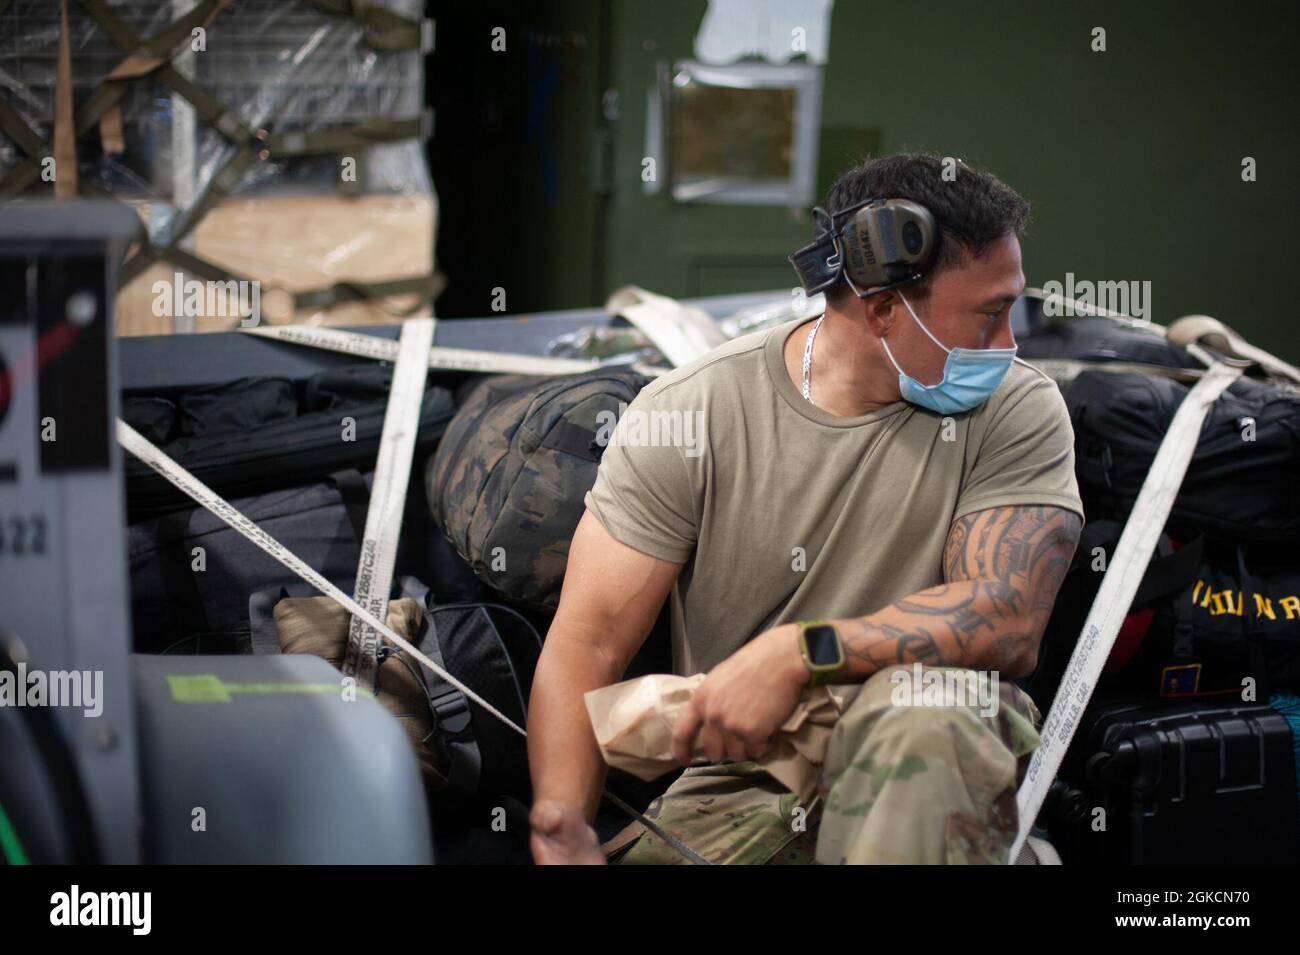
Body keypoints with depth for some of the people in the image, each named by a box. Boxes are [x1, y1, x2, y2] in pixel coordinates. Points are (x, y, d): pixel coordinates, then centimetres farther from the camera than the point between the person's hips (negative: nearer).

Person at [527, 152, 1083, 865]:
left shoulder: (1016, 411, -3)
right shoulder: (688, 413, -4)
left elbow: (1011, 619, -16)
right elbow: (588, 641, -8)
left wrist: (798, 653, -28)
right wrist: (560, 829, -25)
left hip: (933, 758, 0)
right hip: (734, 786, 0)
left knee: (920, 702, -34)